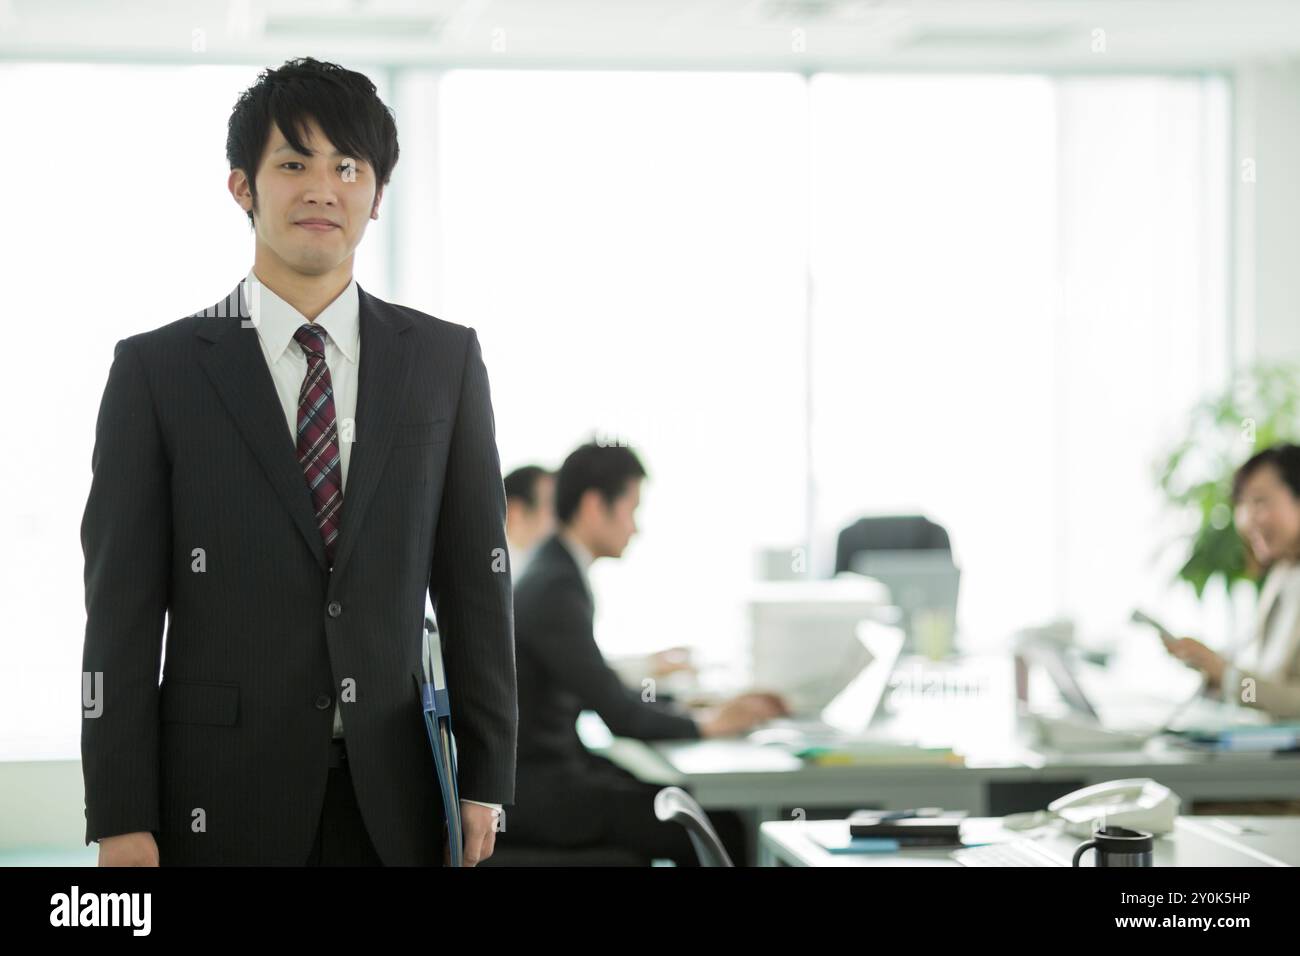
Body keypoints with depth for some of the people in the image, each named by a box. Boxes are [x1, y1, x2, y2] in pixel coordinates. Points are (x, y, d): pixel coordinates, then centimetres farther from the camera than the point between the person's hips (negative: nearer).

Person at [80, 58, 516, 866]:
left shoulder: (444, 360, 7)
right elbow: (121, 604, -2)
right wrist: (120, 820, -7)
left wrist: (486, 780, 3)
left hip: (392, 800, 2)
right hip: (221, 799, -2)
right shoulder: (157, 371, 0)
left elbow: (476, 578, 7)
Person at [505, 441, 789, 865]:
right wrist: (704, 723, -6)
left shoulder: (554, 575, 12)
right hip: (533, 792, -10)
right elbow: (616, 713, -20)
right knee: (718, 829, -12)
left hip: (553, 767, 10)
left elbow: (599, 691, 18)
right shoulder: (555, 588, -19)